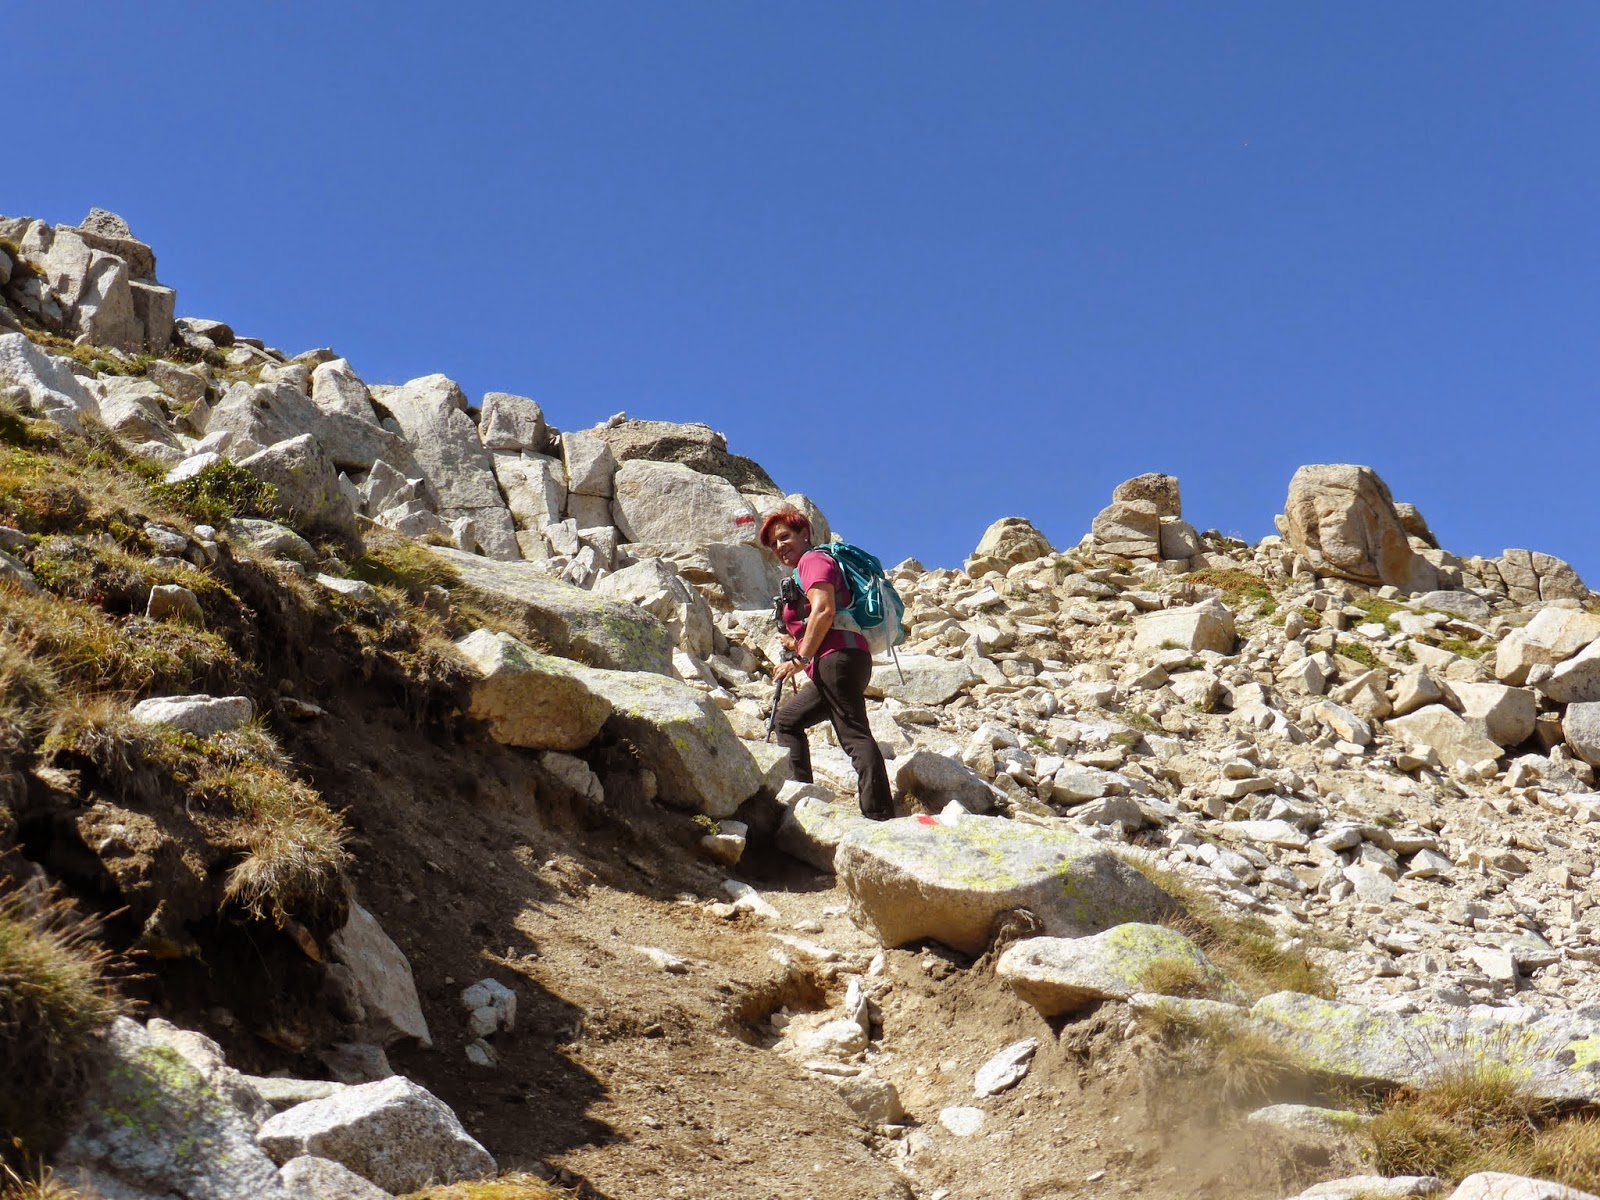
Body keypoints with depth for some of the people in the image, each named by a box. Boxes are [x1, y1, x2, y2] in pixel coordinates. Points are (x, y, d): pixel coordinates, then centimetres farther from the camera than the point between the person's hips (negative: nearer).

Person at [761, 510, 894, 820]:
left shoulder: (813, 560, 2)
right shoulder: (809, 566, 31)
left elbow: (824, 610, -15)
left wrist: (802, 658, -14)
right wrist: (797, 644, 21)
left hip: (838, 658, -11)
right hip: (835, 665, 11)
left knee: (855, 736, -20)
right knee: (788, 717, 22)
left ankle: (880, 816, -30)